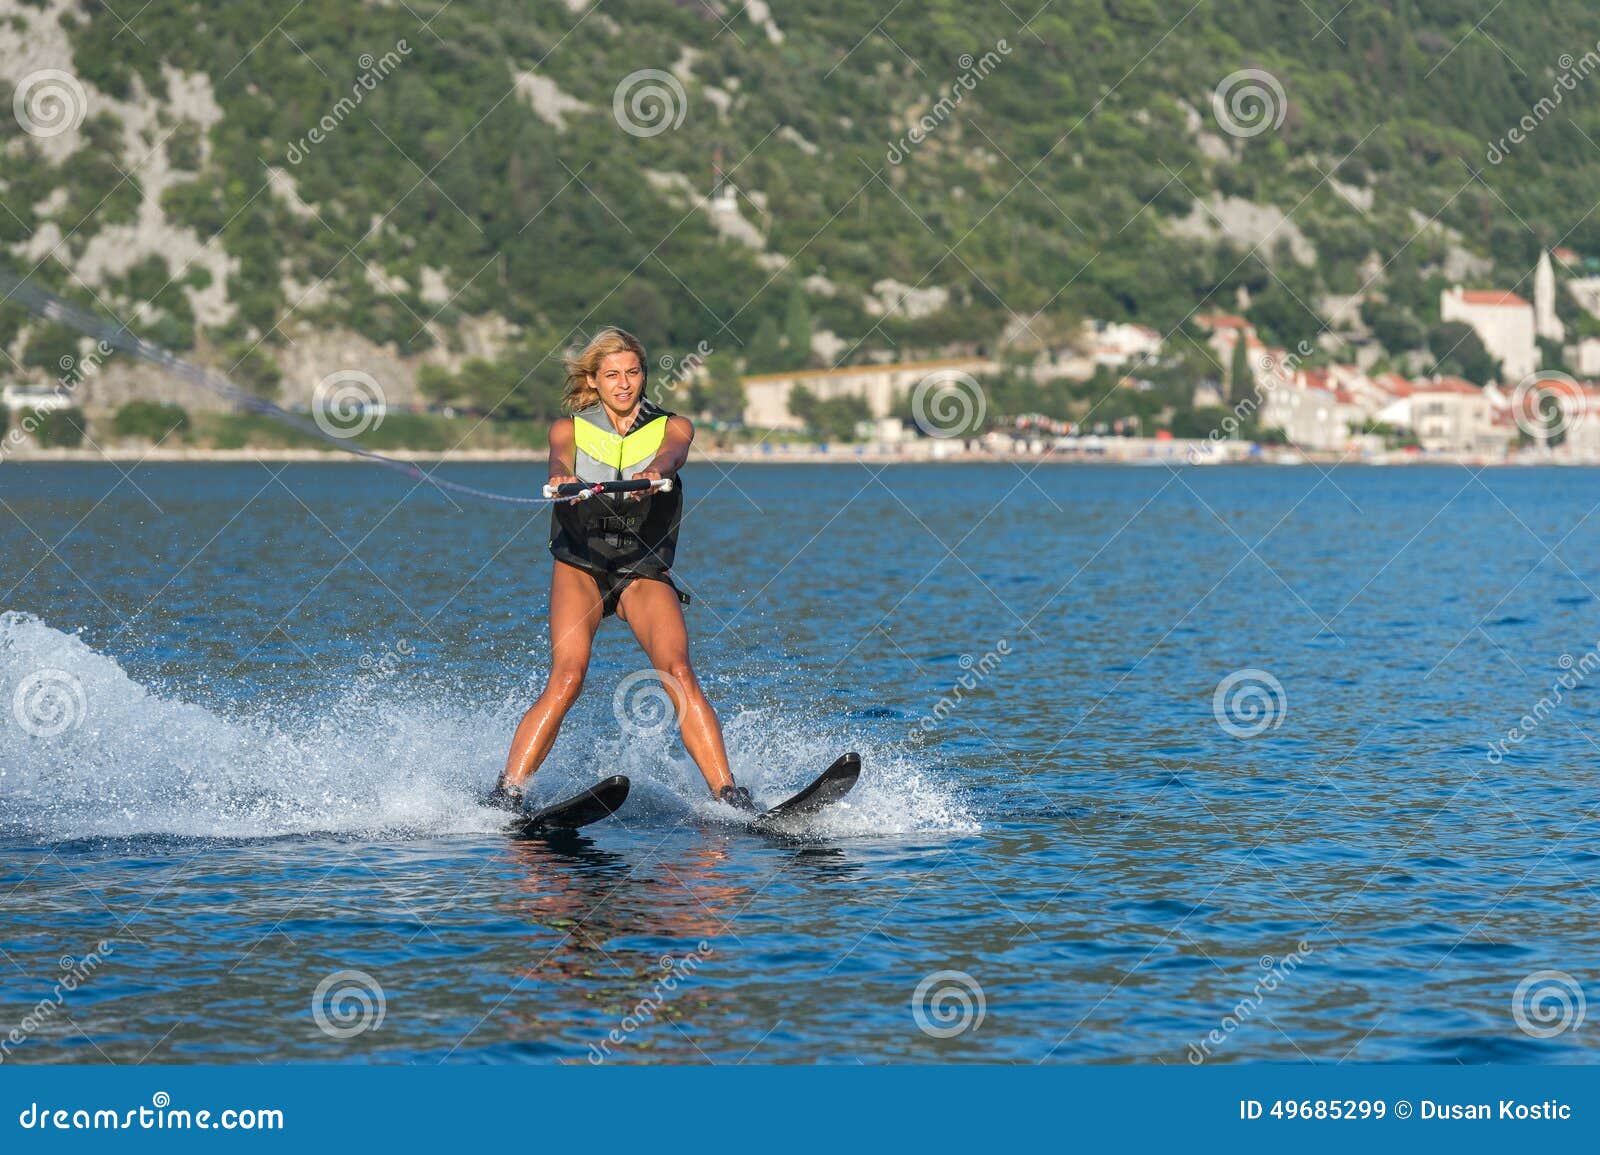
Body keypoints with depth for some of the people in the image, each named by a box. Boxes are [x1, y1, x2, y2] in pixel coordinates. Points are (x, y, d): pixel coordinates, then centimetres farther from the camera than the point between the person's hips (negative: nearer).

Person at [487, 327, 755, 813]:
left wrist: (654, 472, -39)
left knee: (678, 673, -22)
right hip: (579, 566, 0)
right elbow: (560, 461, -14)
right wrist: (563, 479, -39)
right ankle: (504, 796, -22)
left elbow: (673, 455, -14)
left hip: (645, 571, 0)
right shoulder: (569, 429, 10)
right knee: (566, 678, -21)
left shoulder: (672, 426, 10)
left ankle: (730, 797, -27)